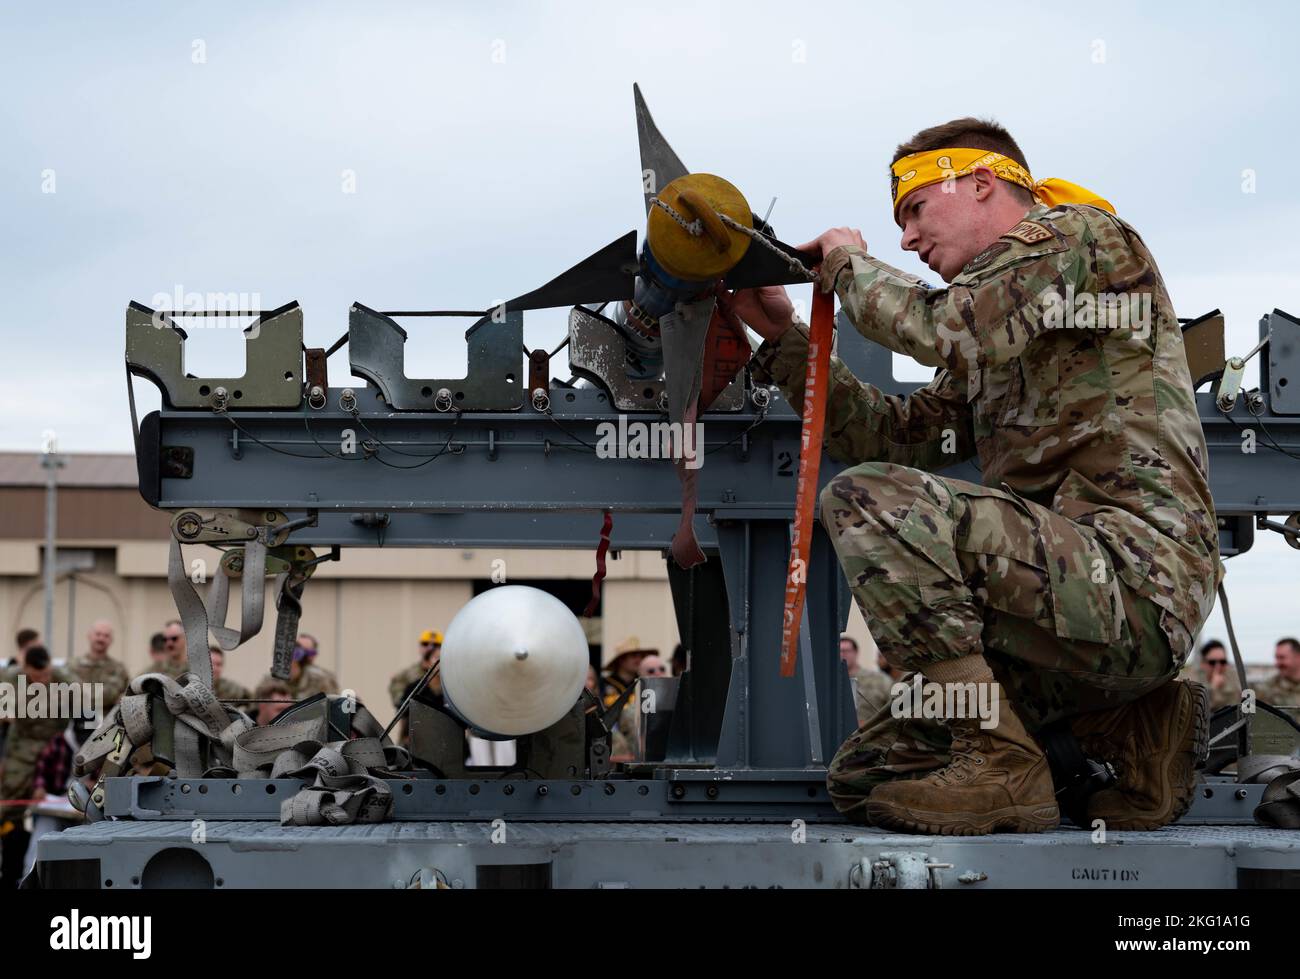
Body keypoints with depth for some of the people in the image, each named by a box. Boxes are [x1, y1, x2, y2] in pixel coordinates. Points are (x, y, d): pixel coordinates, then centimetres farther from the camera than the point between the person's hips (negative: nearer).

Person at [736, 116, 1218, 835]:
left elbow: (947, 329, -15)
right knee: (864, 775, 8)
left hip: (1130, 571, -10)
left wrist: (851, 267, 4)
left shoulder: (1081, 235, 0)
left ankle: (999, 762, -19)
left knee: (866, 498, -22)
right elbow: (902, 436, 22)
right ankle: (1128, 728, 7)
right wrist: (785, 336, 19)